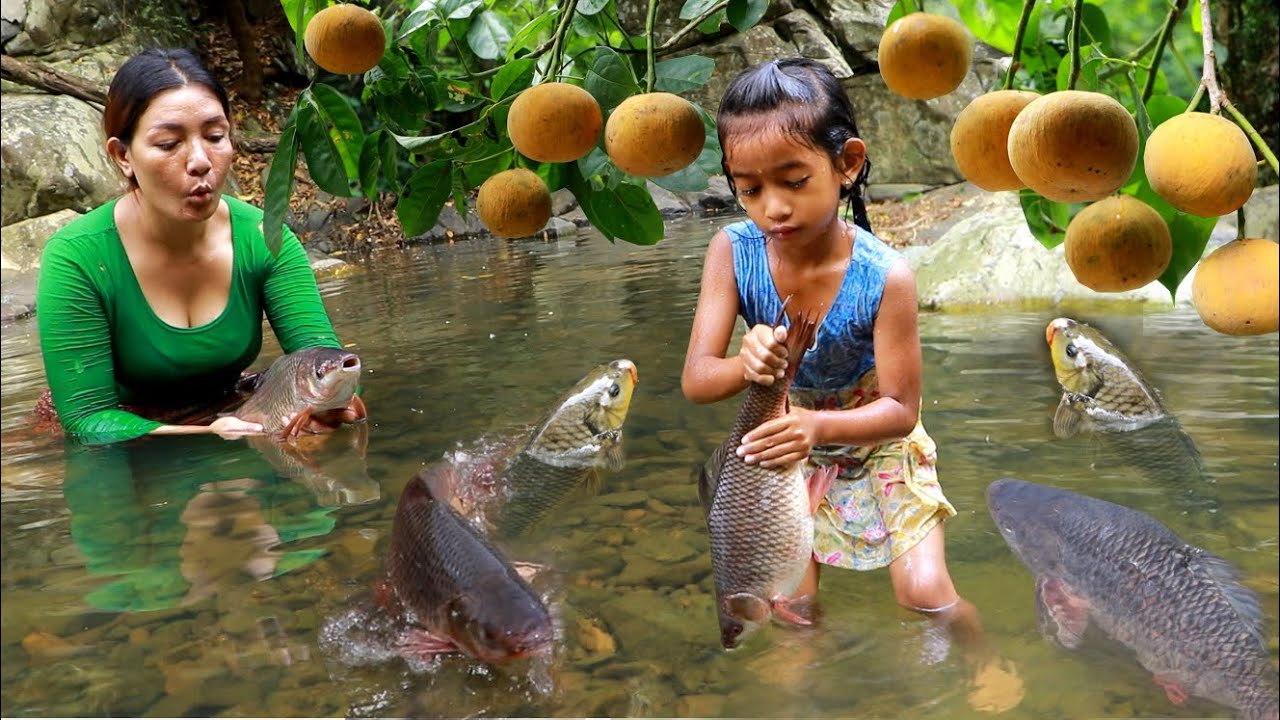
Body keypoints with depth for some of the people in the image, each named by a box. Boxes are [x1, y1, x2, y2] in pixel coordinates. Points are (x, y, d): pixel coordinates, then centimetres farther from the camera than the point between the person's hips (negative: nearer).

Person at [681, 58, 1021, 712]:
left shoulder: (885, 277, -30)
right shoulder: (733, 251, -23)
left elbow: (901, 409, -21)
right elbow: (695, 381, -23)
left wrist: (821, 425, -40)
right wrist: (745, 366, -46)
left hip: (875, 440, -2)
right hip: (791, 444, 2)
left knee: (926, 593, -7)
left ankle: (987, 671, 26)